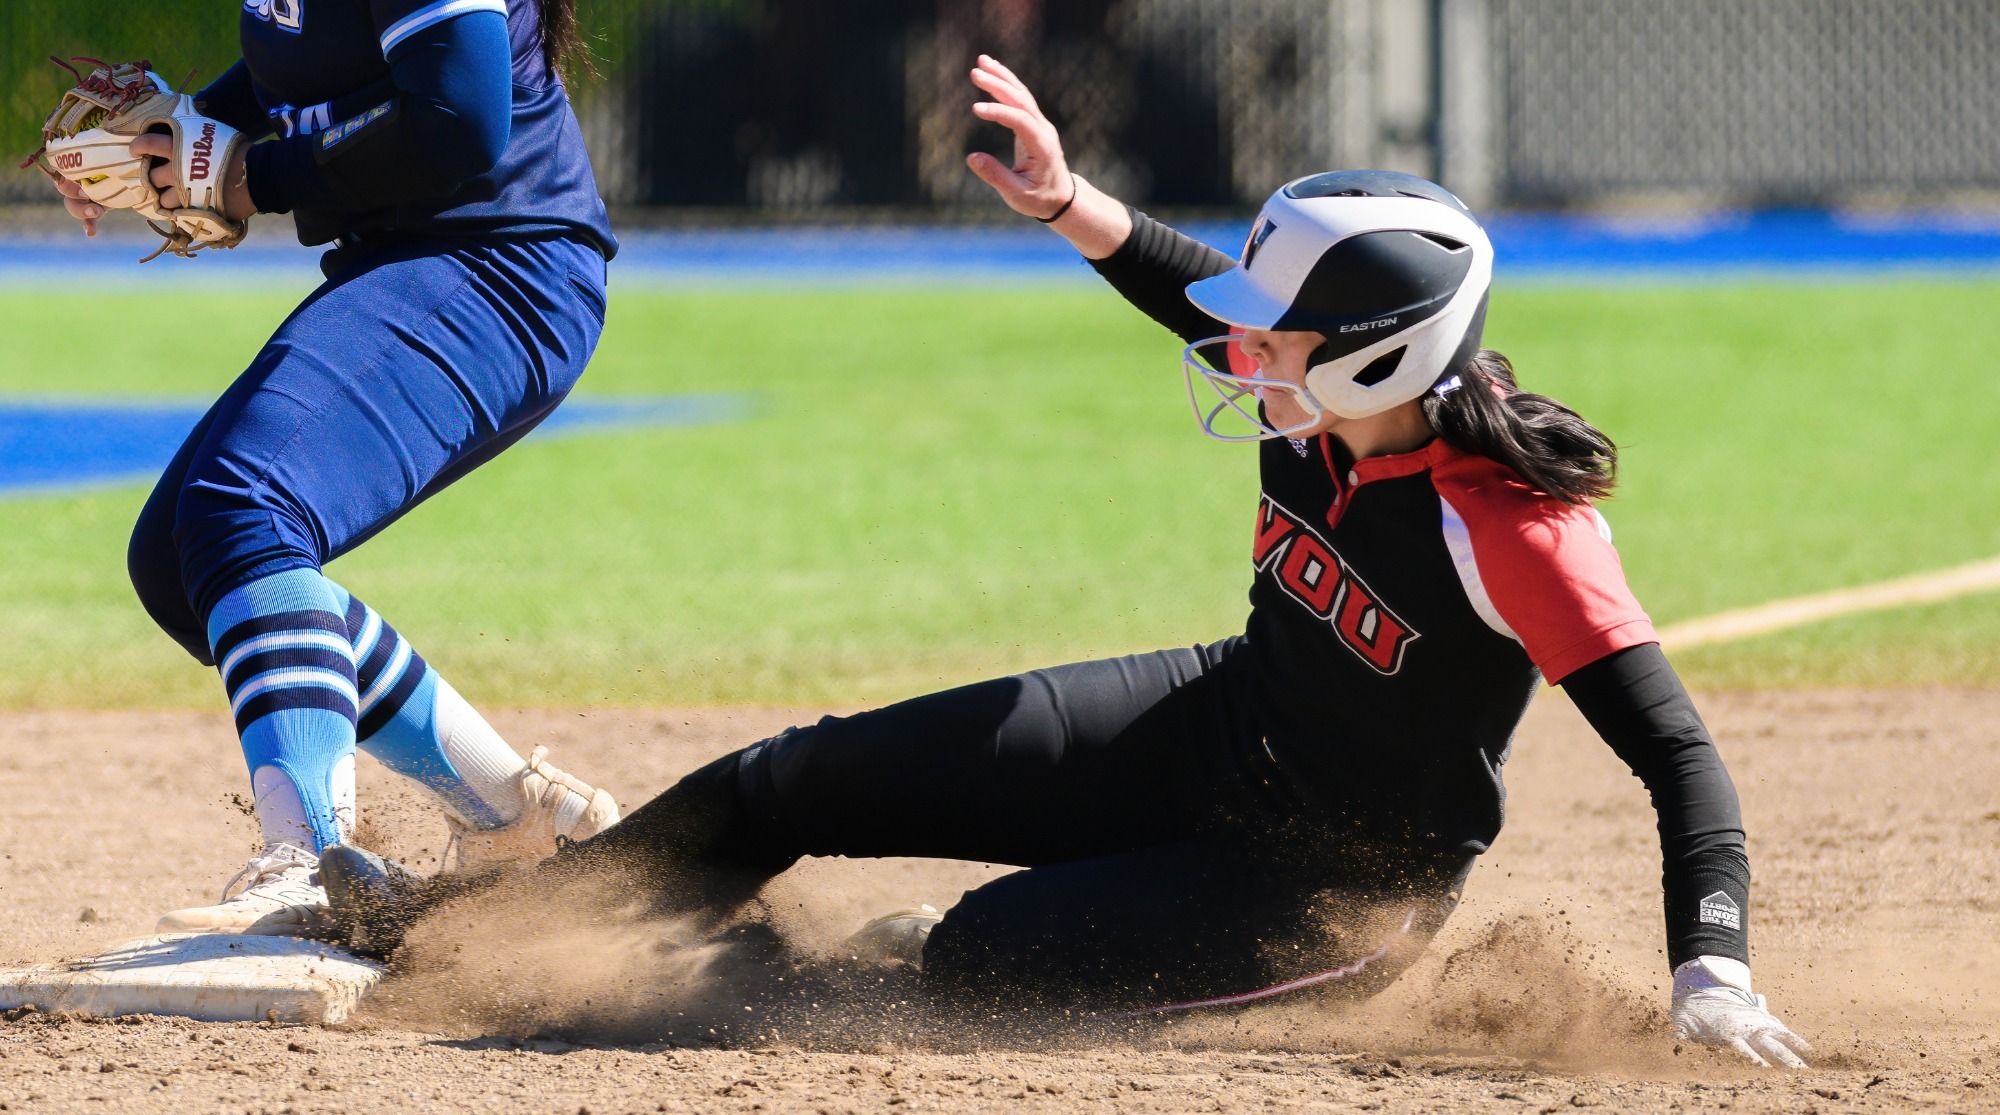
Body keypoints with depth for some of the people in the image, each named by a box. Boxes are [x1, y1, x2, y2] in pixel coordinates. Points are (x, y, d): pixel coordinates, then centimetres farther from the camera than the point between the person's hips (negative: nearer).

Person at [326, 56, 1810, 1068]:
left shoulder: (1513, 528, -32)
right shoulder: (1323, 411, -11)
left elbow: (1677, 750, -34)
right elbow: (1197, 291, 12)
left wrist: (1714, 973, -45)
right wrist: (1067, 205, -2)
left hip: (1342, 885, -7)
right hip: (1213, 728, 8)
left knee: (977, 958, -25)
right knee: (802, 780, 7)